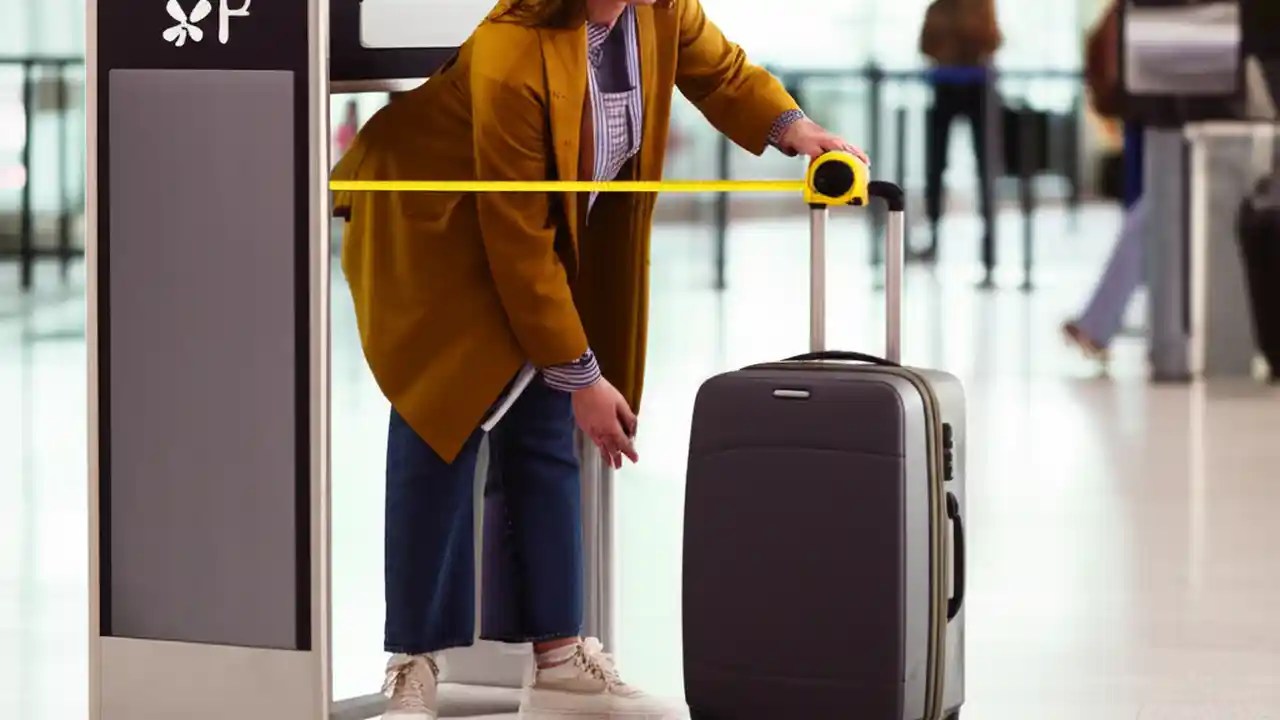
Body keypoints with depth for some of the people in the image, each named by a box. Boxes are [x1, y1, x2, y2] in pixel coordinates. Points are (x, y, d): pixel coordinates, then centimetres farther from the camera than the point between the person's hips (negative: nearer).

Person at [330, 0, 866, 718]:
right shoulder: (511, 58, -36)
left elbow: (720, 69, 5)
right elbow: (519, 242, -29)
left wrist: (791, 126, -16)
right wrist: (579, 375, -22)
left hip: (555, 221, 7)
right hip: (428, 227, -7)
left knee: (543, 436, 3)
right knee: (445, 432, -12)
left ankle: (560, 662, 5)